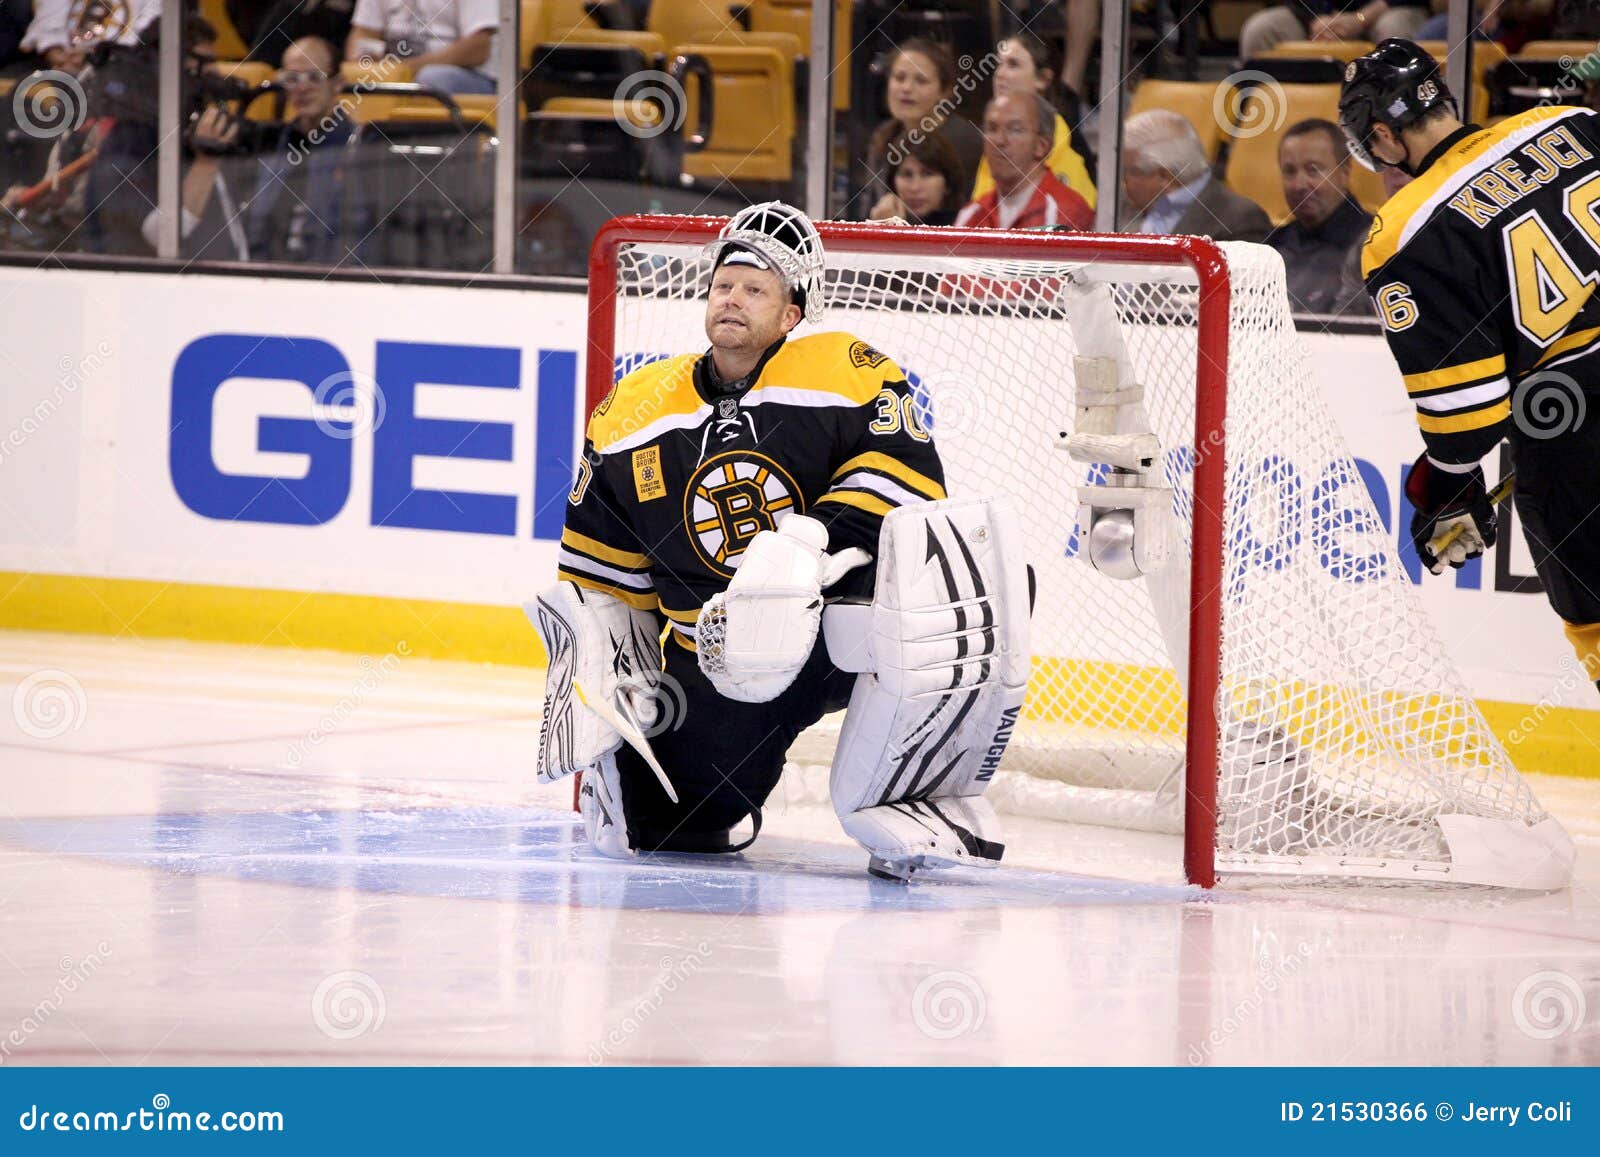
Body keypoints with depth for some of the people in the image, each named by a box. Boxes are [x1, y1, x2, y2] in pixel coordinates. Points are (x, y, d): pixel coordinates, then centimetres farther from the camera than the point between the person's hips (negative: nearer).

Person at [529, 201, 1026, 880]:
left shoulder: (845, 372, -5)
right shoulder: (632, 415, 7)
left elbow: (906, 476, -18)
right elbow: (599, 577, 15)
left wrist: (810, 544, -30)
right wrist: (592, 668, 3)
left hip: (839, 619, -4)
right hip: (716, 662, 4)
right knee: (645, 819, -7)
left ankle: (921, 796, -23)